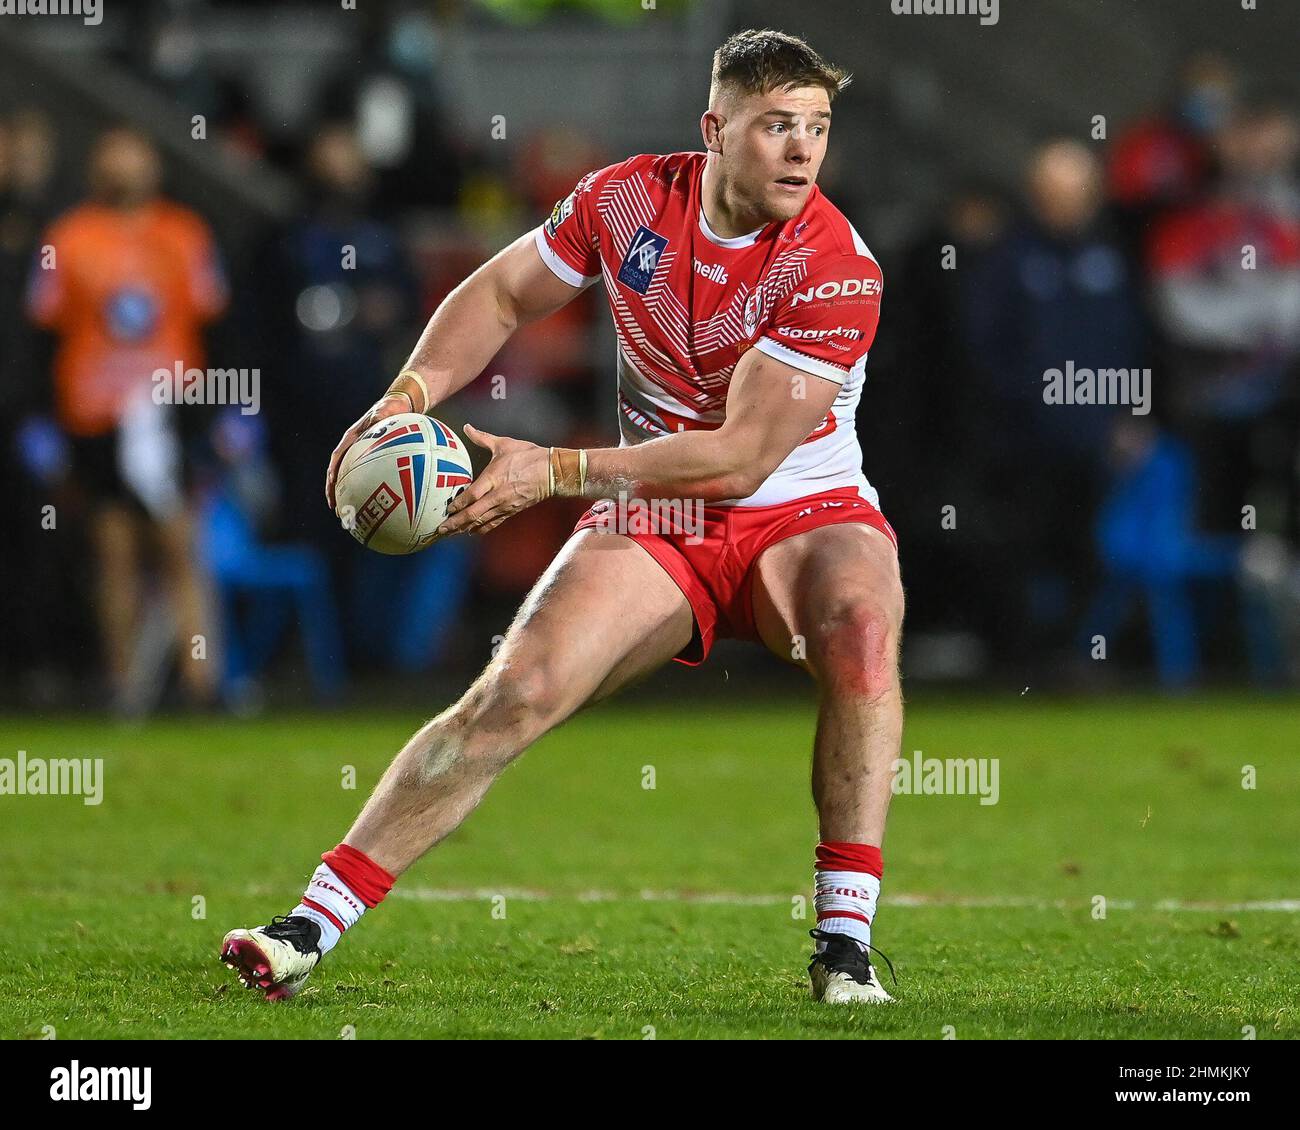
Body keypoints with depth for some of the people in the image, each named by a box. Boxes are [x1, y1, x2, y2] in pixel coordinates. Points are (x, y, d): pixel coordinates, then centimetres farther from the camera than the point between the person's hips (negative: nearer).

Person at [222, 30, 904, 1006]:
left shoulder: (836, 268, -18)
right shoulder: (626, 200, -6)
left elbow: (742, 453, -22)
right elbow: (500, 294, 11)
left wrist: (556, 470, -25)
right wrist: (408, 397, -7)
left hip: (806, 514, -2)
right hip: (651, 522, 3)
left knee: (858, 622, -36)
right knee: (513, 693, -17)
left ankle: (845, 943, -32)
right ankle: (311, 928, -12)